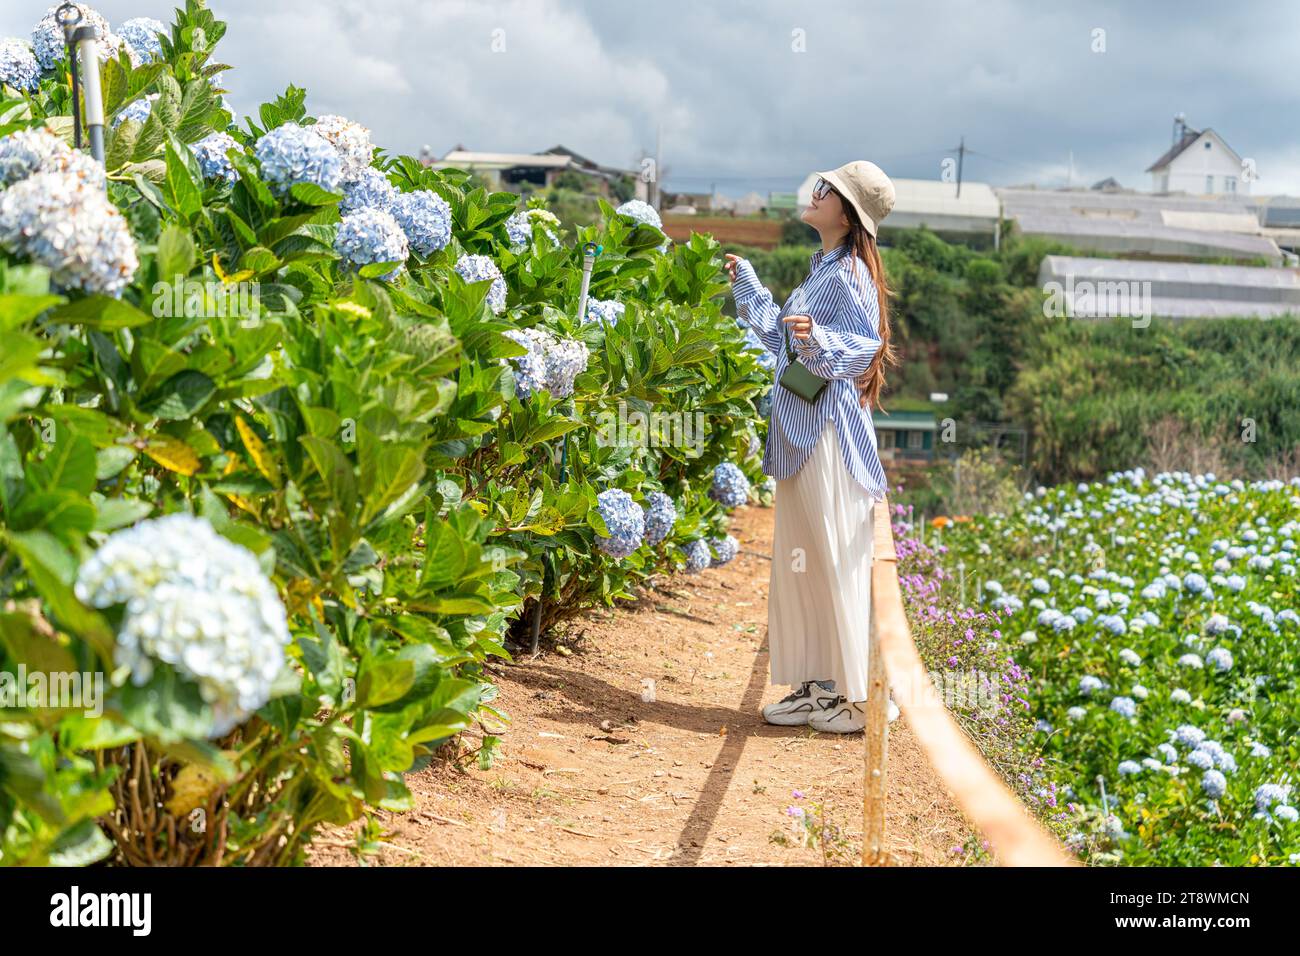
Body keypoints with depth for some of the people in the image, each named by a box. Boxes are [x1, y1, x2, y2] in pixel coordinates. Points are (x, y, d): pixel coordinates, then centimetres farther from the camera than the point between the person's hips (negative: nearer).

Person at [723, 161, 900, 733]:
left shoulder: (848, 273, -11)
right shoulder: (821, 270, 17)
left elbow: (865, 347, -20)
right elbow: (784, 335, 29)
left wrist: (818, 338, -37)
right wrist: (745, 283, 36)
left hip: (830, 433, -10)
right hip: (800, 431, 10)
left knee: (840, 563, -5)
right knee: (801, 562, 13)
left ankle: (867, 696, 2)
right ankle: (819, 686, 22)